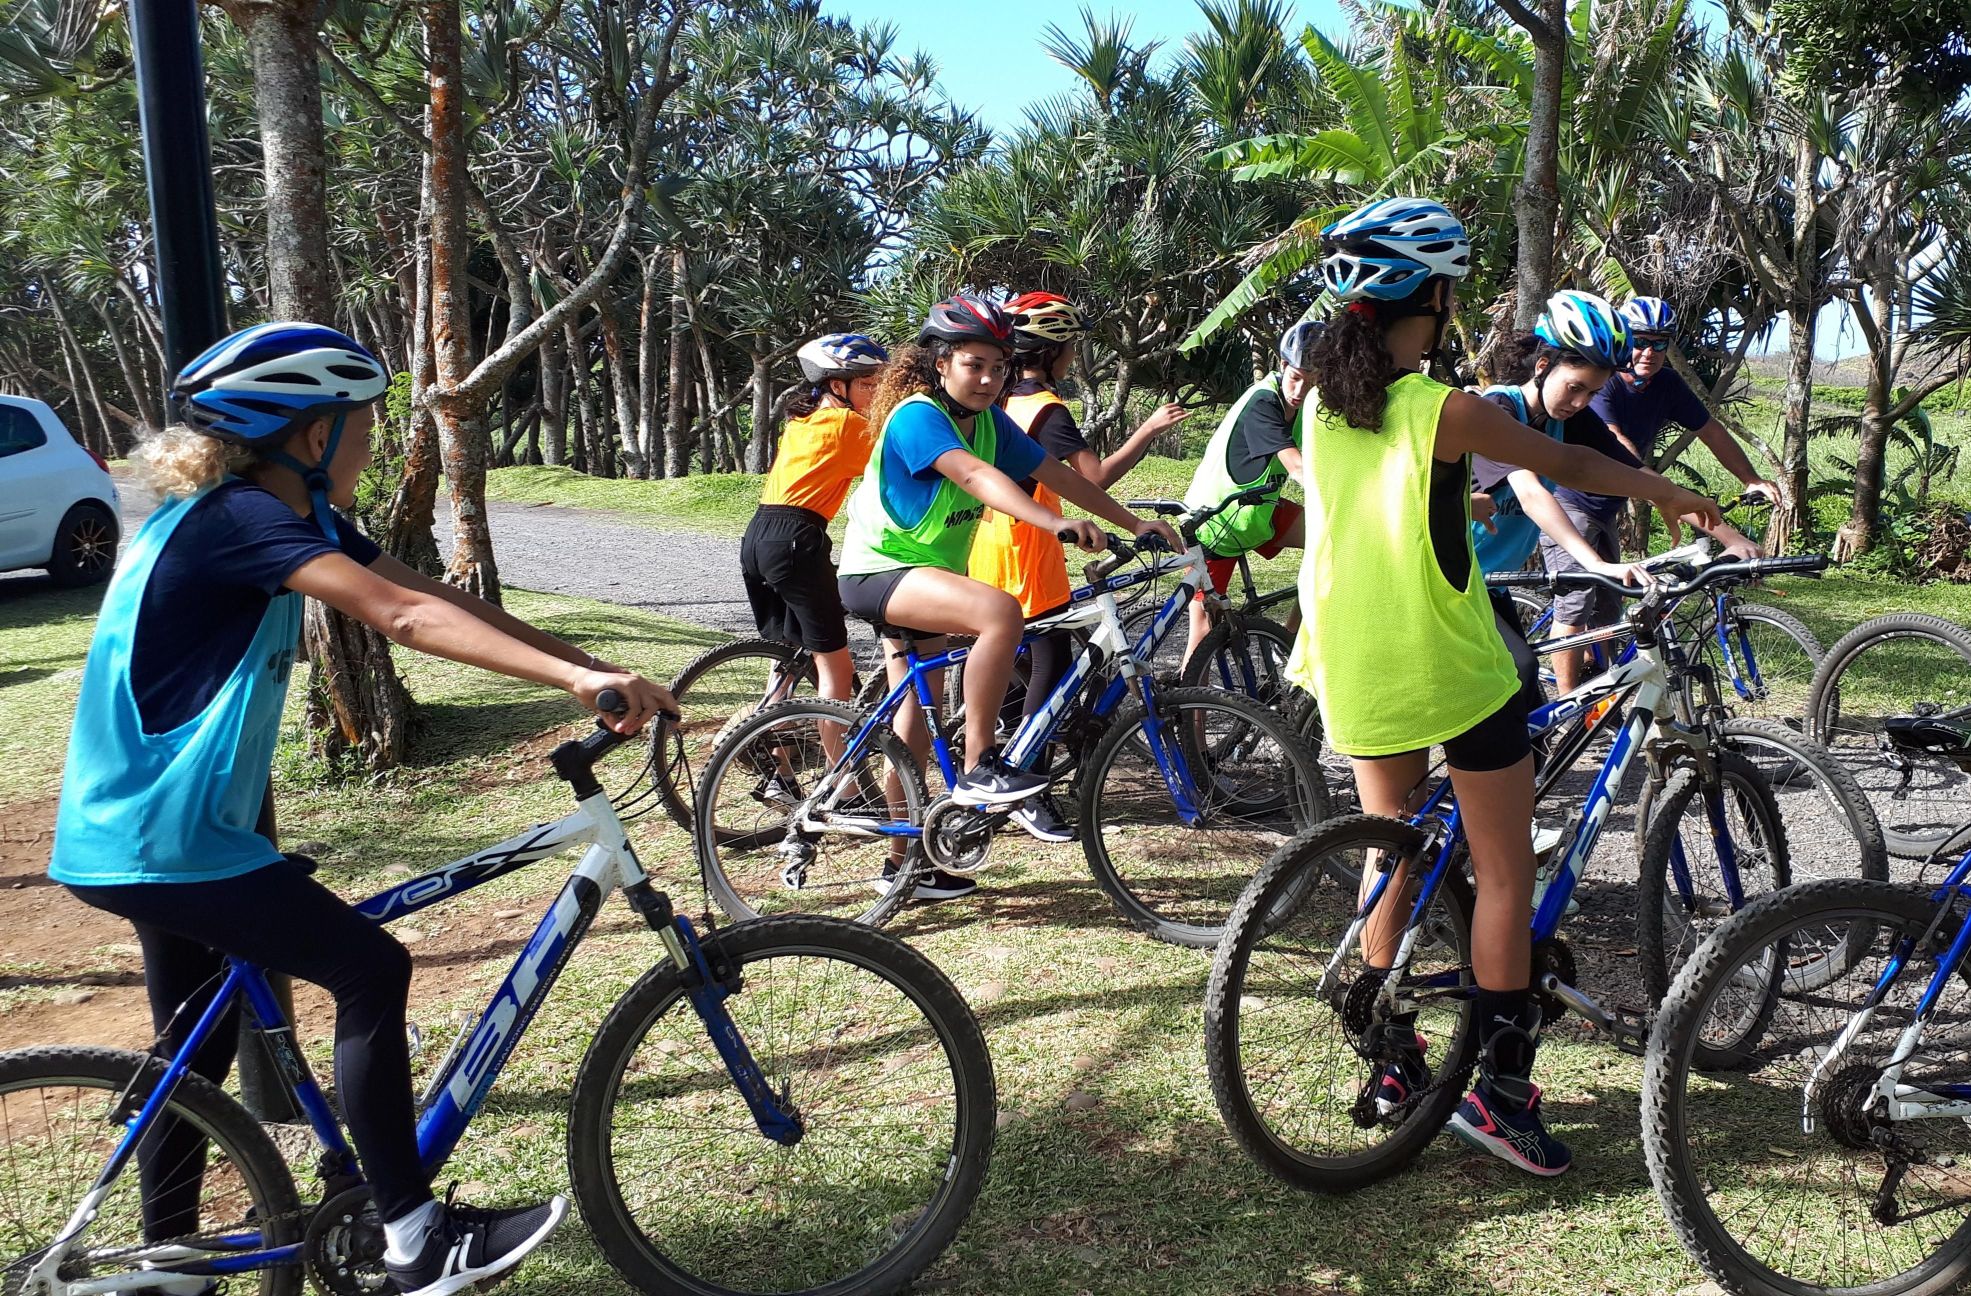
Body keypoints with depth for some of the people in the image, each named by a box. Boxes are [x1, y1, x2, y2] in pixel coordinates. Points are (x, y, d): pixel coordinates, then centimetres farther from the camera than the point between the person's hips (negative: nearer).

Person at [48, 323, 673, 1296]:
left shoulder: (293, 517, 8)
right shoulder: (237, 518, -22)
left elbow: (428, 595, 0)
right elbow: (403, 616, -34)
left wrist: (596, 671, -8)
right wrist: (576, 675, -42)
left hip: (140, 830, 10)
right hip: (161, 841, -10)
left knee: (197, 1048, 20)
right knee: (372, 970, -9)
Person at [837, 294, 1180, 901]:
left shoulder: (989, 420, 2)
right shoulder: (917, 415, -21)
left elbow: (1056, 473, 2)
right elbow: (975, 474, -38)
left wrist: (1135, 523, -4)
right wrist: (1054, 522, -51)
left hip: (926, 576, 8)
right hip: (879, 572, -8)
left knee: (915, 724, 12)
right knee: (1000, 611, -33)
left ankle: (905, 862, 24)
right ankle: (978, 769, -24)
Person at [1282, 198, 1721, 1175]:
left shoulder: (1320, 406, 0)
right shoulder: (1447, 411, -16)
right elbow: (1569, 463, -2)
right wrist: (1672, 496, 15)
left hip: (1355, 670, 6)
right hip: (1452, 668, -6)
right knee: (1505, 872, 7)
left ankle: (1390, 1061, 26)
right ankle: (1498, 1088, 10)